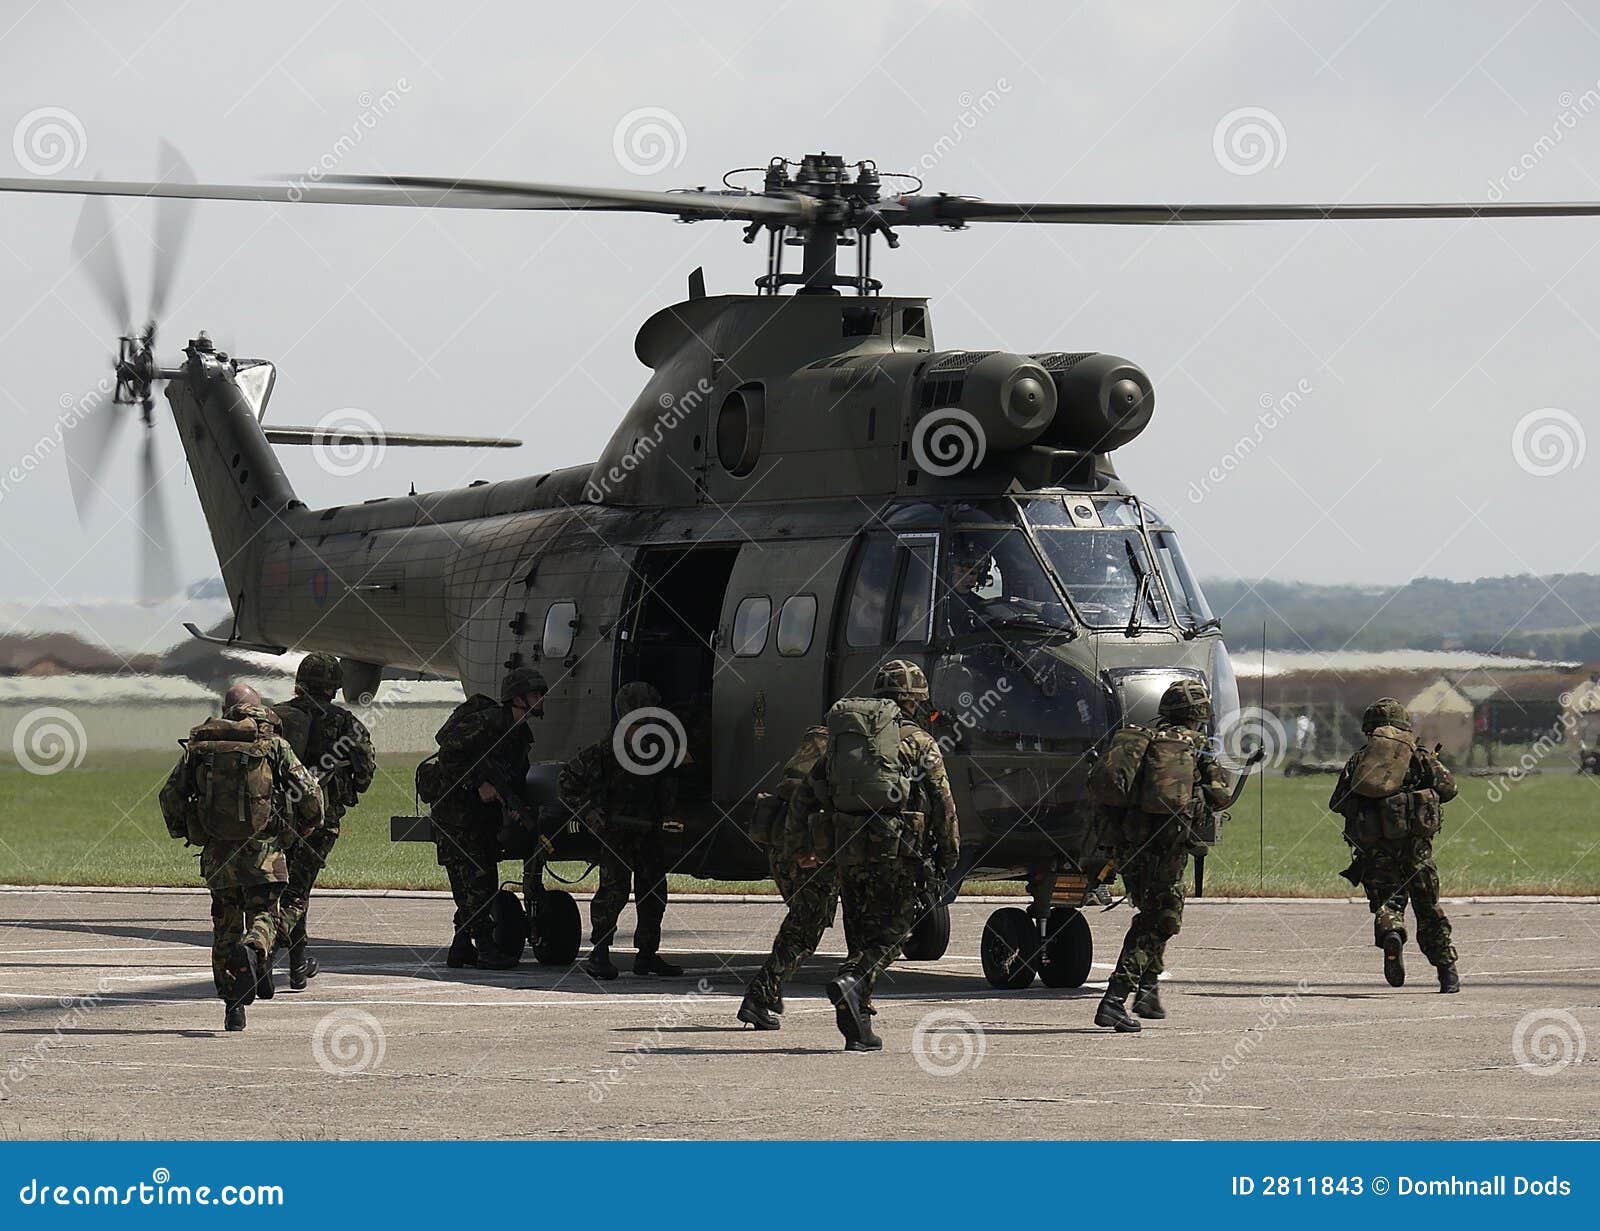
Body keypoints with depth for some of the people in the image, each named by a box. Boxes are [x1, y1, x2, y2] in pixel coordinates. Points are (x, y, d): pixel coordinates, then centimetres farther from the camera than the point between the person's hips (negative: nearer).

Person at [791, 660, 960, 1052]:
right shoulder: (919, 742, 4)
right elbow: (943, 804, -1)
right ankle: (851, 982, -28)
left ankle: (859, 1029, 8)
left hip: (848, 847, 5)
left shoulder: (842, 738, 19)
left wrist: (809, 849, 23)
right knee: (891, 931, 0)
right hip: (895, 846, -5)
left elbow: (806, 795, 16)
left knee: (861, 933, 13)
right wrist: (949, 858, 5)